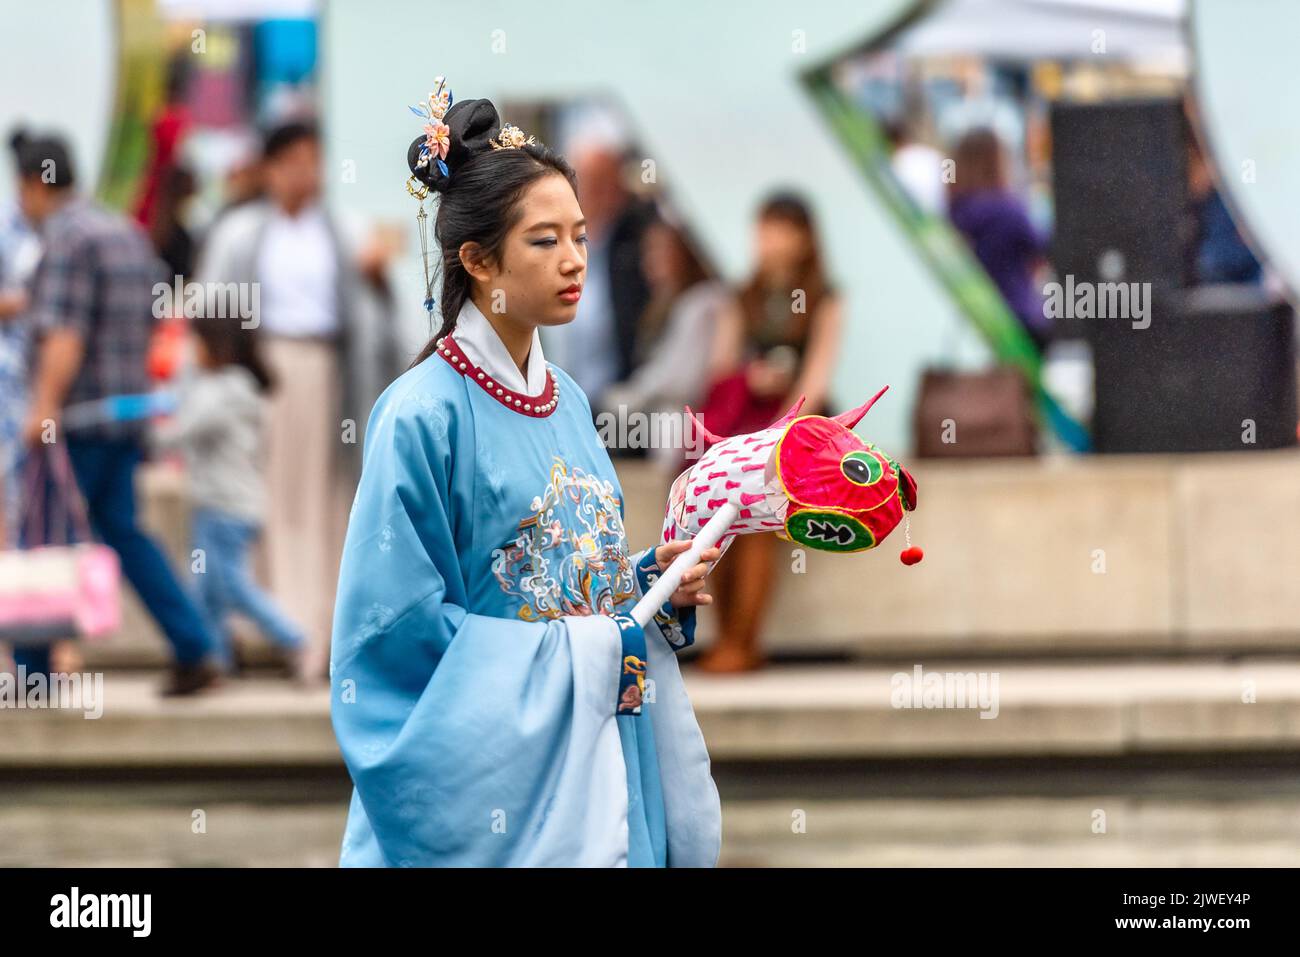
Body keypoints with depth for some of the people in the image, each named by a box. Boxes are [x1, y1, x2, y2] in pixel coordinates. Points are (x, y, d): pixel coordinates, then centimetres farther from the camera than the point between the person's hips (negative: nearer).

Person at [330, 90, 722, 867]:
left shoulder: (566, 402, 9)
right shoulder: (425, 414, -13)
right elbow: (405, 629, -17)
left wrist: (656, 583, -1)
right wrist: (593, 654, -15)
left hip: (599, 767, 7)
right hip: (486, 784, -7)